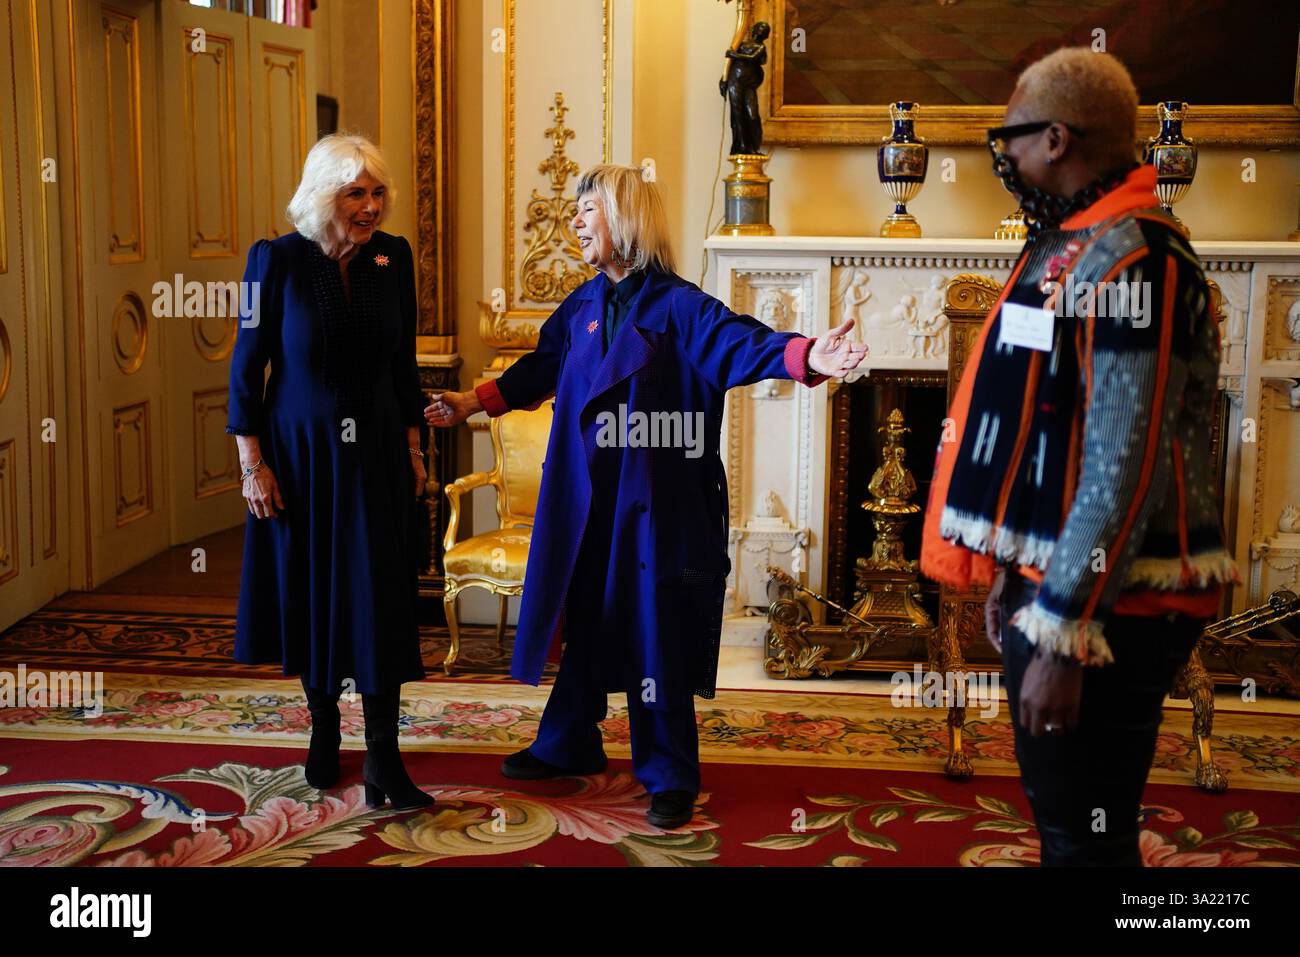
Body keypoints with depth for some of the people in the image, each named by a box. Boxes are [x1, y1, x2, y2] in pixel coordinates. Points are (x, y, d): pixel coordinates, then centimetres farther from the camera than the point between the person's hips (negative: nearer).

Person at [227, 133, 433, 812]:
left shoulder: (393, 259, -2)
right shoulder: (277, 260, -11)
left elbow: (403, 363, 8)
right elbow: (247, 367, -7)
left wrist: (413, 445, 7)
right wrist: (253, 465, -9)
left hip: (376, 453, 2)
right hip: (299, 451, -1)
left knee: (379, 599, -3)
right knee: (310, 590, 11)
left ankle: (383, 761, 1)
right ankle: (324, 729, 31)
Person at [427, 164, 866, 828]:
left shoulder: (677, 306, -9)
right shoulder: (583, 306, 10)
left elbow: (740, 341, -23)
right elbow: (541, 367, 24)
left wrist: (807, 357, -41)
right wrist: (478, 400, 27)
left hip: (654, 501, -6)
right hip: (587, 498, 6)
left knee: (655, 633, 0)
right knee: (587, 623, 17)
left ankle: (671, 777, 13)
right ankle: (566, 745, 33)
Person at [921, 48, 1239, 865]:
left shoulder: (1128, 262, -19)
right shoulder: (1070, 249, 12)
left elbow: (1124, 472, -25)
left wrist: (1062, 635, -25)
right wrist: (1016, 573, 19)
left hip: (1103, 609, -10)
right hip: (1054, 584, 10)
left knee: (1086, 836, 2)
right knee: (1063, 820, 21)